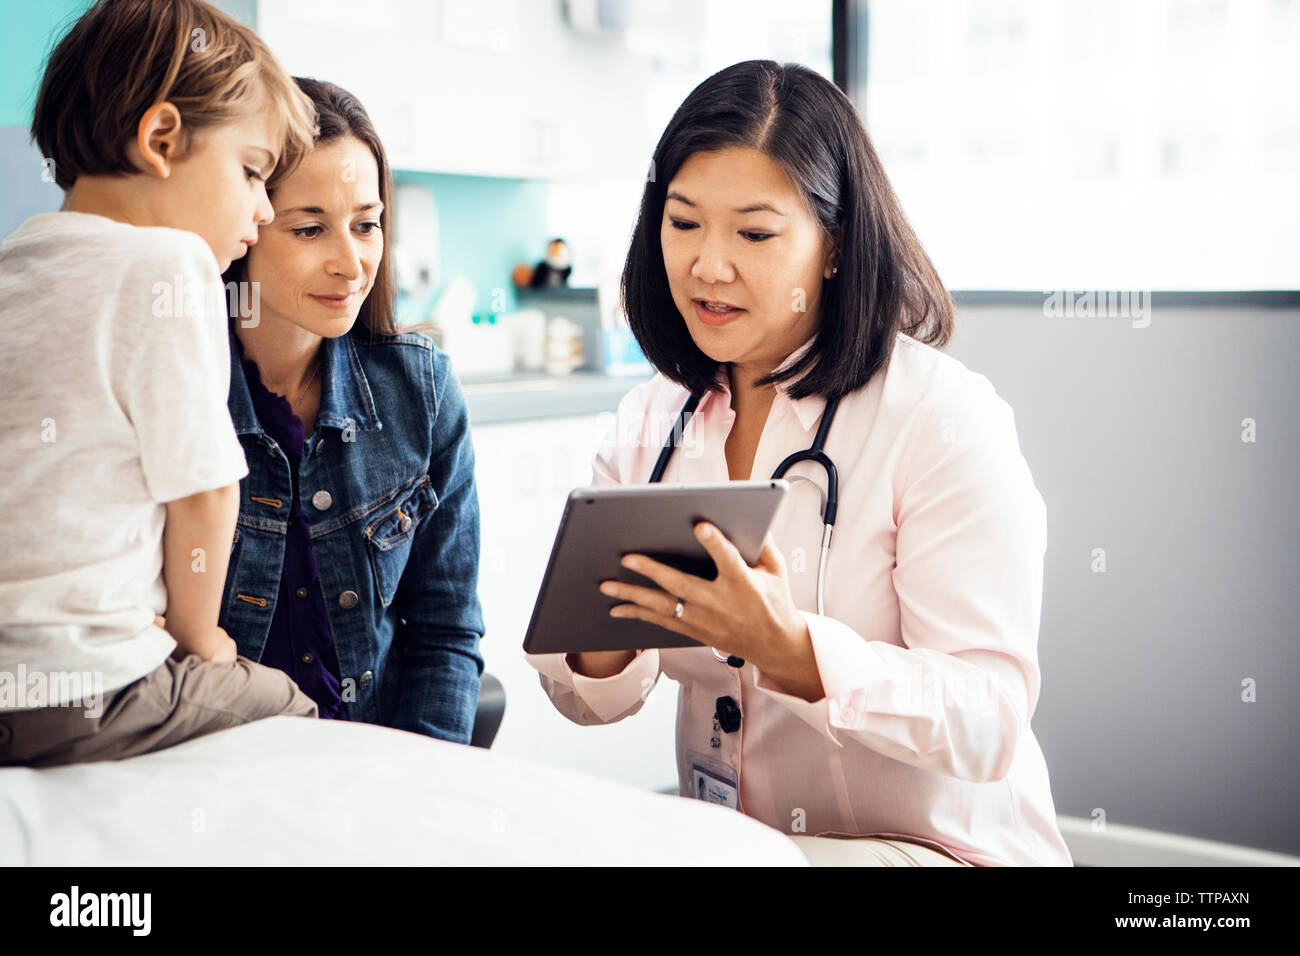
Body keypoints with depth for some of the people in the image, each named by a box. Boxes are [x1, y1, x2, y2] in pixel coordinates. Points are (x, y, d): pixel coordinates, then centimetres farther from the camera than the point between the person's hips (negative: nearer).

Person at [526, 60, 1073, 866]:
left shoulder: (946, 416, -12)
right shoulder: (649, 422, 5)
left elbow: (989, 724, -19)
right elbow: (597, 704, 4)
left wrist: (786, 647, -33)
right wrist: (603, 627, -18)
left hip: (935, 846, -4)